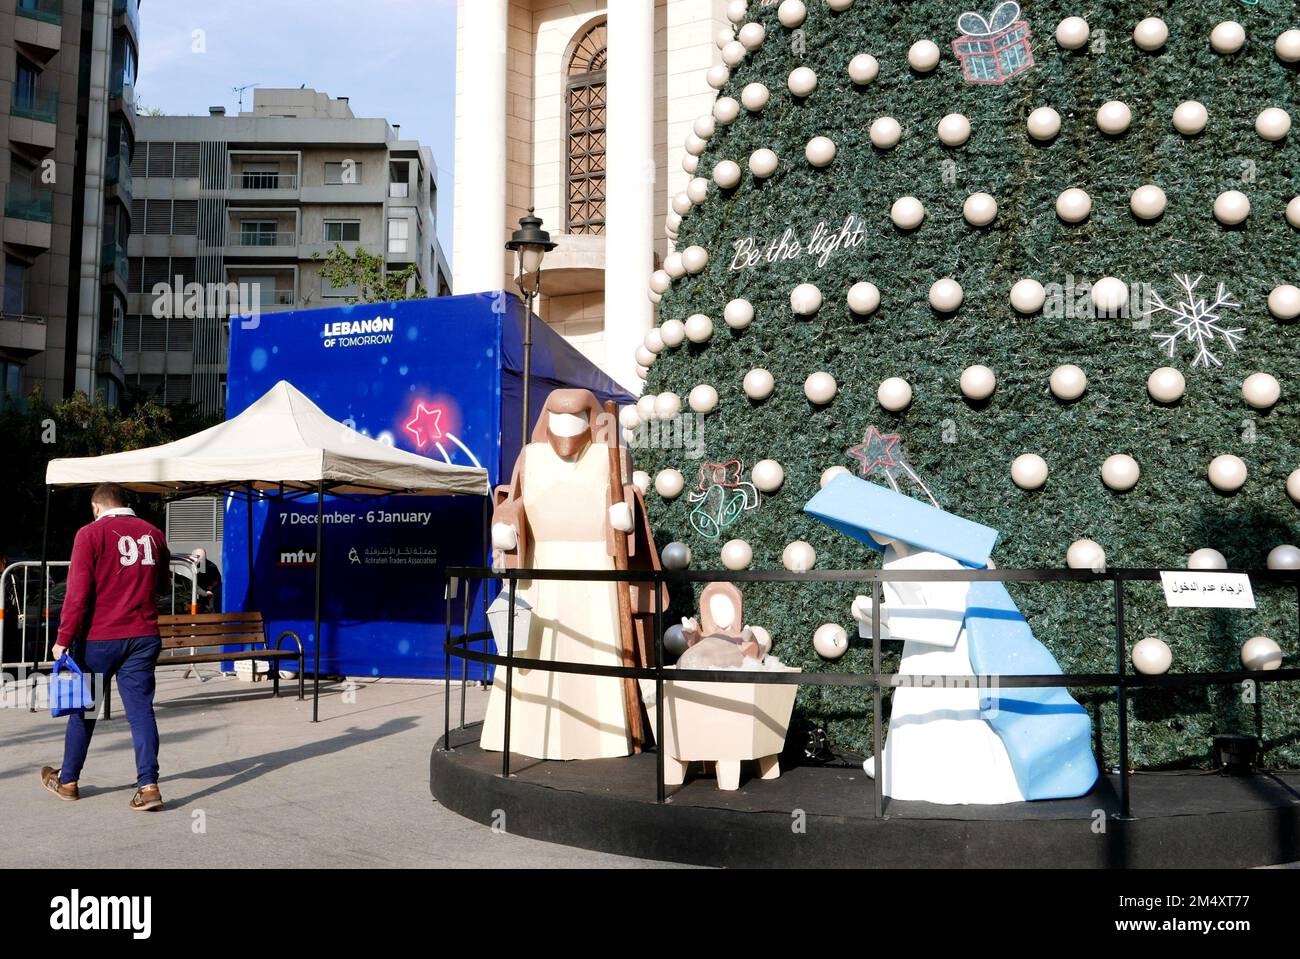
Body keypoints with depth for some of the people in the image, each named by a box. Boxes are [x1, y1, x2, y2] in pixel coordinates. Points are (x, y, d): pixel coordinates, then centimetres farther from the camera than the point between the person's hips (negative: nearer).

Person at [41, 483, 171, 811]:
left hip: (99, 638, -3)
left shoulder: (91, 534, -6)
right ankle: (148, 786, -5)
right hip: (143, 637, 3)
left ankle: (67, 781, 28)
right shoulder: (153, 534, 6)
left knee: (83, 708, 13)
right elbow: (162, 584, 19)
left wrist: (63, 639, -7)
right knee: (141, 709, 2)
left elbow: (78, 593, -11)